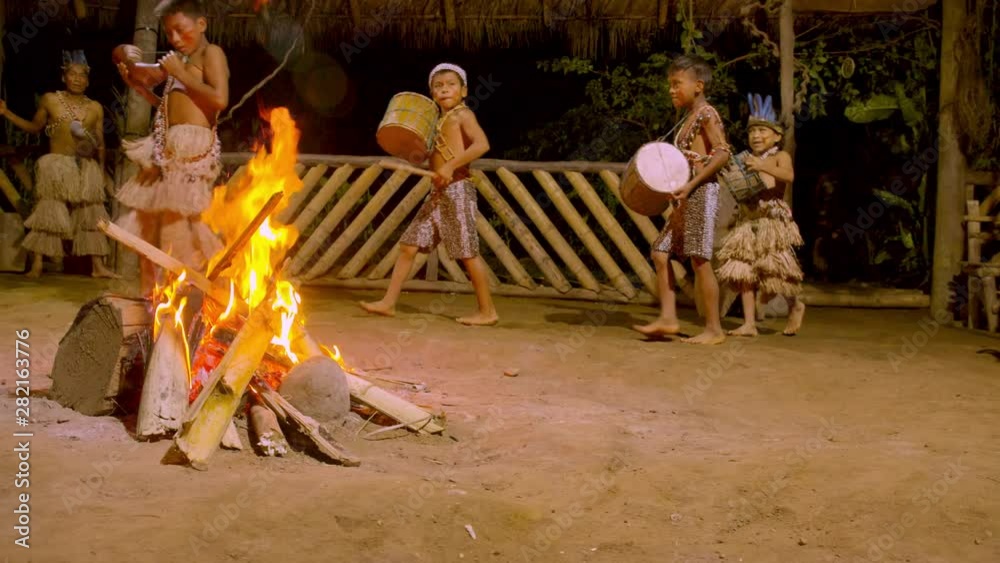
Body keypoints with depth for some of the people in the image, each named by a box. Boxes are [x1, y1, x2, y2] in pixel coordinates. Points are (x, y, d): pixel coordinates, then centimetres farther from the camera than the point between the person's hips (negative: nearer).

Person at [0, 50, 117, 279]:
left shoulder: (95, 108, 6)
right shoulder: (50, 100, 2)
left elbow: (100, 144, 10)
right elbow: (35, 127, 12)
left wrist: (102, 171, 9)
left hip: (86, 169, 2)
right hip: (56, 167, -2)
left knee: (91, 215, 2)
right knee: (48, 213, -6)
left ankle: (98, 266, 5)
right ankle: (36, 265, -2)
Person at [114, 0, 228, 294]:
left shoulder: (211, 53, -1)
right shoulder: (182, 60, 21)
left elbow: (220, 99, -17)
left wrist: (181, 73, -10)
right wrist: (137, 86, 17)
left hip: (193, 146, -9)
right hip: (169, 149, 9)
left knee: (180, 222, -13)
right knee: (154, 220, 11)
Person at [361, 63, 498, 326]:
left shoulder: (463, 114, -6)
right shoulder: (439, 120, 18)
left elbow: (482, 144, -22)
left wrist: (451, 165, -26)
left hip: (457, 190, -9)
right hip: (438, 193, 9)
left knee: (468, 252, -6)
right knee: (408, 245, 6)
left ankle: (487, 311, 2)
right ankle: (388, 302, 11)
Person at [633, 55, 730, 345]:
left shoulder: (706, 114, -8)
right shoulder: (689, 119, 19)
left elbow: (722, 153, -18)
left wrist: (691, 184, -22)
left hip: (702, 191, -9)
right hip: (687, 198, 10)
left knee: (699, 259, -8)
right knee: (660, 253, 5)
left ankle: (714, 329, -2)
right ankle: (667, 318, 5)